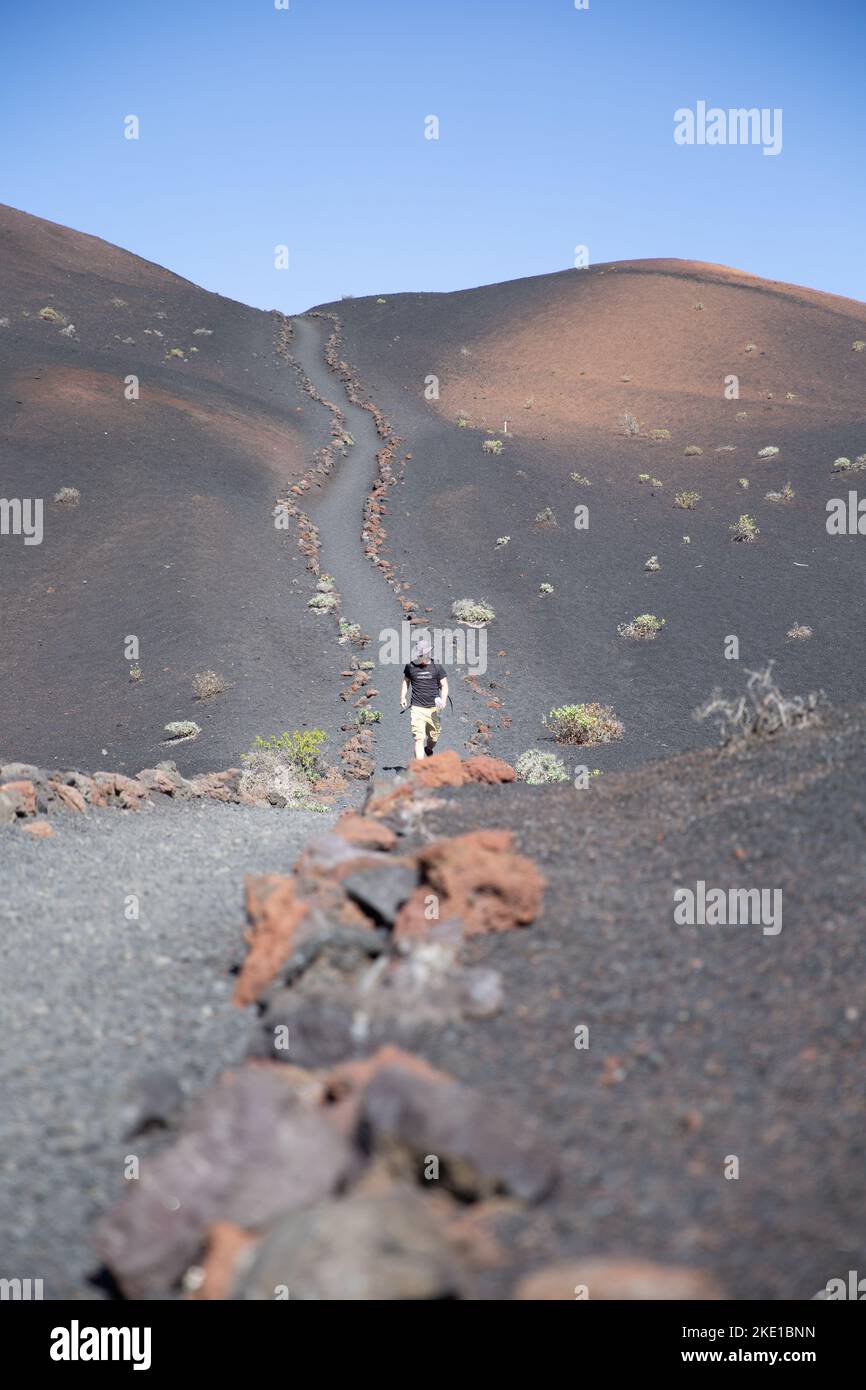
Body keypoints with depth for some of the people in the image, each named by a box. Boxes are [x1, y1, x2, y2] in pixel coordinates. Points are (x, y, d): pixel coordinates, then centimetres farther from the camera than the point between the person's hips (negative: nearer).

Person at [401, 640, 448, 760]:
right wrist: (403, 697, 8)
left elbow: (444, 685, 4)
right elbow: (406, 681, 19)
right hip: (417, 708, -1)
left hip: (434, 708, 1)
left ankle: (429, 749, 47)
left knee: (434, 736, 12)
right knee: (419, 738, -10)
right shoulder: (410, 666, 2)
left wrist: (443, 700, -12)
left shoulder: (437, 667, 0)